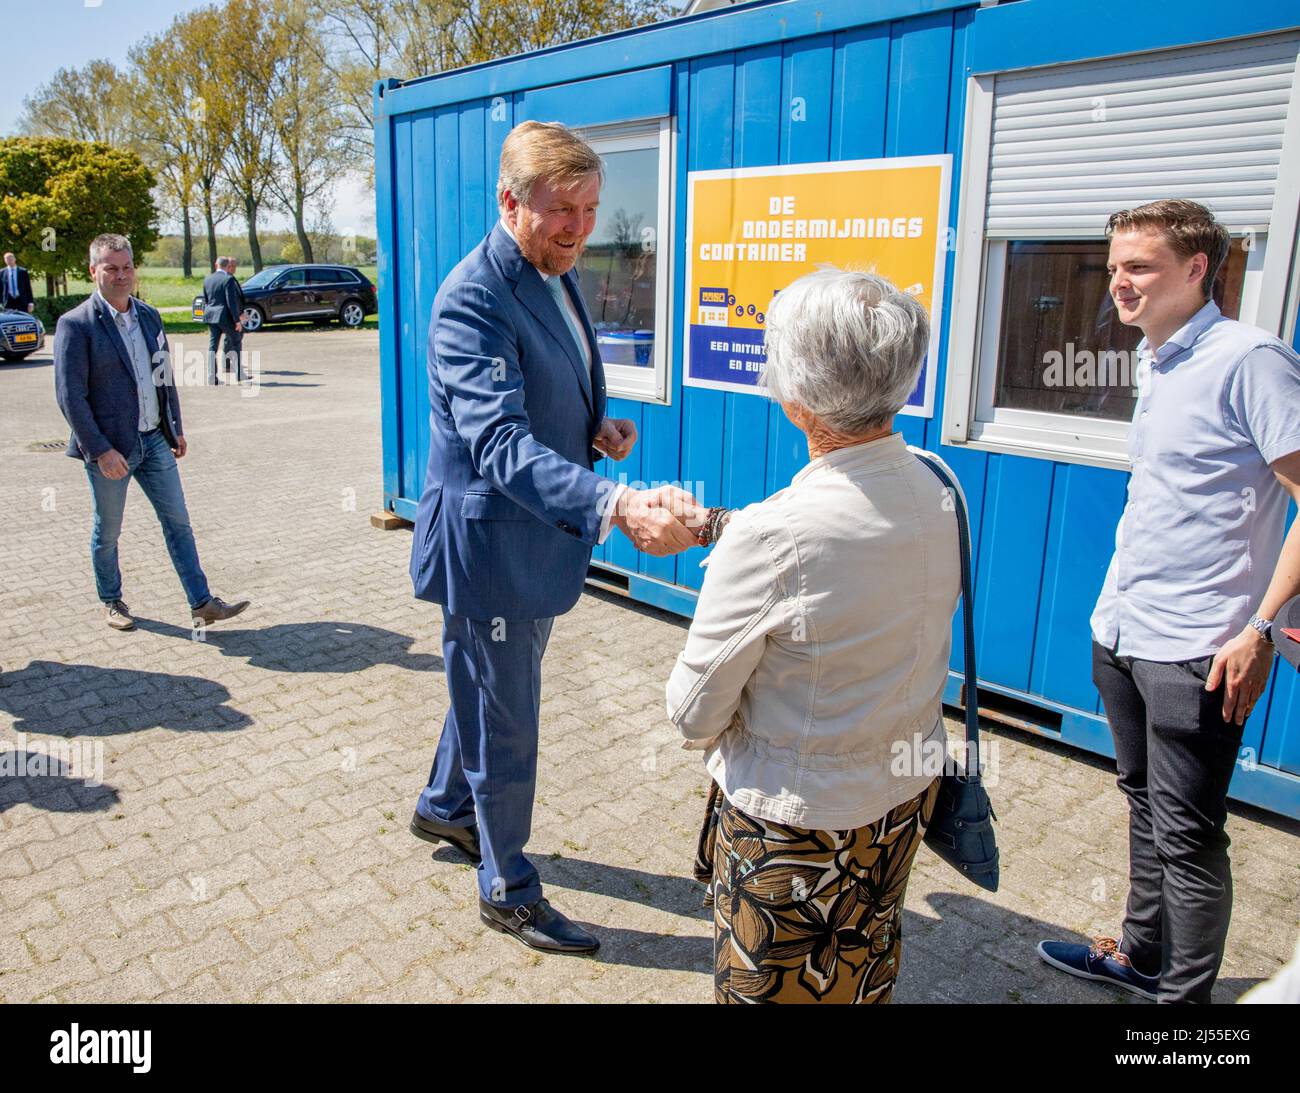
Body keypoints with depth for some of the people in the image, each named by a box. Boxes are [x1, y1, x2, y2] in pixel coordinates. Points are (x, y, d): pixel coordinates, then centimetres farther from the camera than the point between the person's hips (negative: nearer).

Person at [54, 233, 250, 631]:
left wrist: (175, 428, 14)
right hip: (110, 448, -5)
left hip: (154, 440, 5)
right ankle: (112, 602, 30)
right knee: (108, 532, 11)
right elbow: (70, 396, -15)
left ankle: (202, 603, 10)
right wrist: (101, 450, -18)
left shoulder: (149, 315, 7)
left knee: (178, 523, 5)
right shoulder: (76, 324, -12)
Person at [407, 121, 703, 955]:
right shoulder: (473, 302, -24)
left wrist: (597, 429, -4)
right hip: (489, 543, -9)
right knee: (505, 723, 7)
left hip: (539, 534, 9)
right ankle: (510, 892, 29)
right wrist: (620, 506, -50)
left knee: (491, 690, 27)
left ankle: (446, 808, 52)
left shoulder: (559, 276, 6)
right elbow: (502, 446, -37)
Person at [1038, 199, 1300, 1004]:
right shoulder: (1156, 364, 11)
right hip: (1121, 635, 8)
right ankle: (1140, 956, 39)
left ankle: (1184, 996, 22)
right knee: (1145, 806, 21)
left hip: (1193, 651, -8)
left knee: (1186, 834, 4)